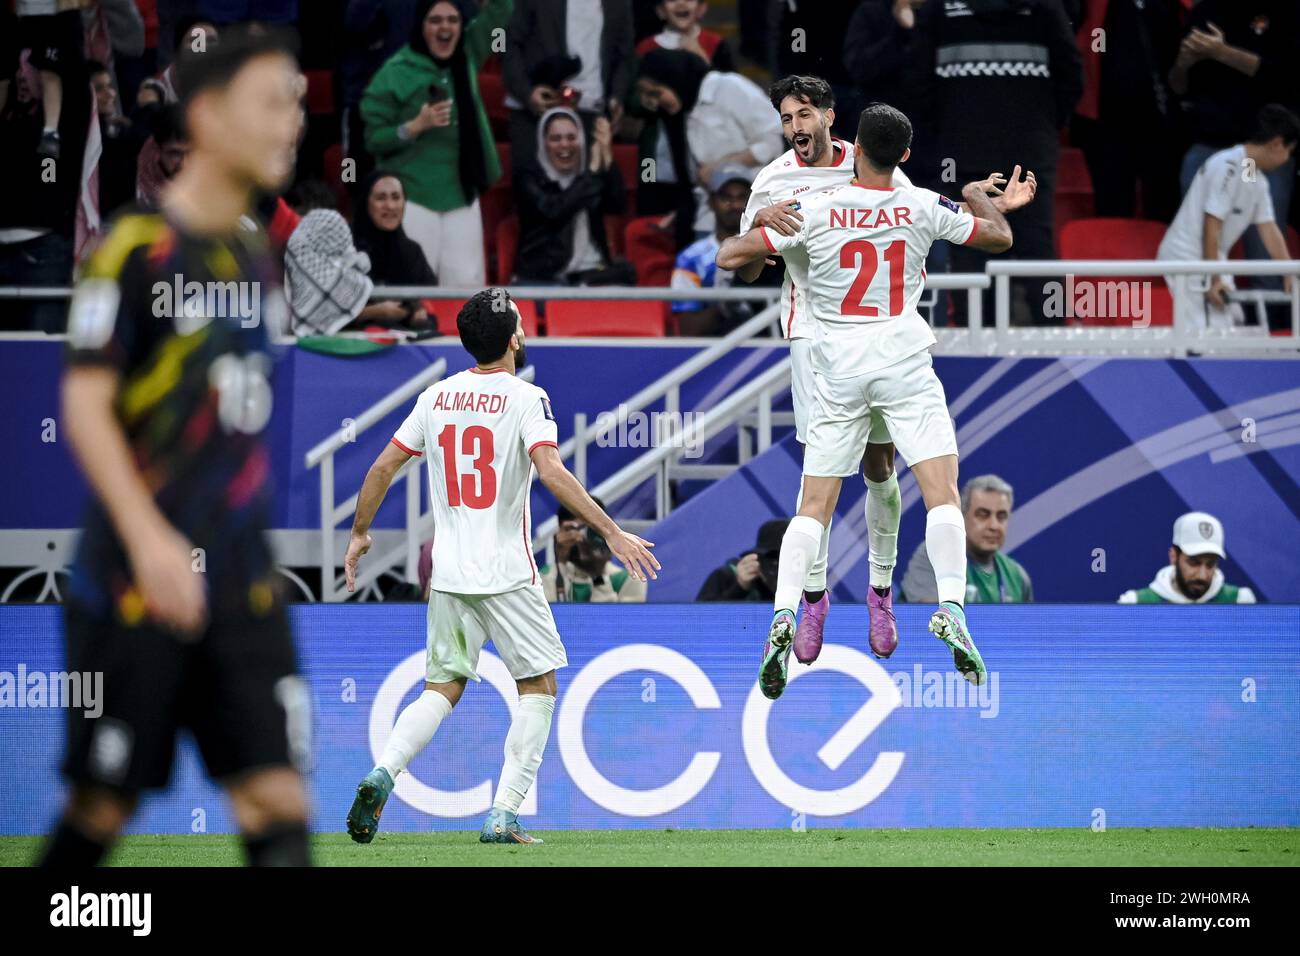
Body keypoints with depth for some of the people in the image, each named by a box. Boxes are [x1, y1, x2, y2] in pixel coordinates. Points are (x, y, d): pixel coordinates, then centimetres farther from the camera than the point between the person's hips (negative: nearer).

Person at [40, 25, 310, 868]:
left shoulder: (259, 258, 13)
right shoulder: (138, 249, -9)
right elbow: (85, 404, -14)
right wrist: (148, 538, -24)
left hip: (243, 580, 6)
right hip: (138, 578, -6)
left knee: (279, 799, -6)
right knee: (104, 805, 3)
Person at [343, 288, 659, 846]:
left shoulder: (436, 397, 7)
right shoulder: (525, 398, -9)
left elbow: (382, 468, 9)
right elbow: (551, 471, -23)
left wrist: (359, 534, 23)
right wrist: (611, 533, -23)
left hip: (448, 574, 5)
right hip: (507, 572, -5)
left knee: (441, 689, 12)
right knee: (538, 686, 7)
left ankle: (382, 773, -13)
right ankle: (503, 815, -2)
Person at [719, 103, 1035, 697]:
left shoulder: (814, 211, -4)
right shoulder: (924, 208, -2)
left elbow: (729, 257, -2)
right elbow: (1000, 238, 15)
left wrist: (761, 234, 20)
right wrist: (977, 195, 34)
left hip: (836, 366, 1)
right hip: (903, 359, -1)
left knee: (815, 504, 5)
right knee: (942, 489, -4)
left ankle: (784, 613, -11)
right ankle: (951, 608, -22)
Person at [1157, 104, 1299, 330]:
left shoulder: (1259, 181, 10)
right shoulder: (1228, 167, -20)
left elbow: (1269, 231, 12)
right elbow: (1212, 224, -22)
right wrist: (1214, 280, -21)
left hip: (1211, 260, 10)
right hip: (1187, 259, -10)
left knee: (1232, 325, 9)